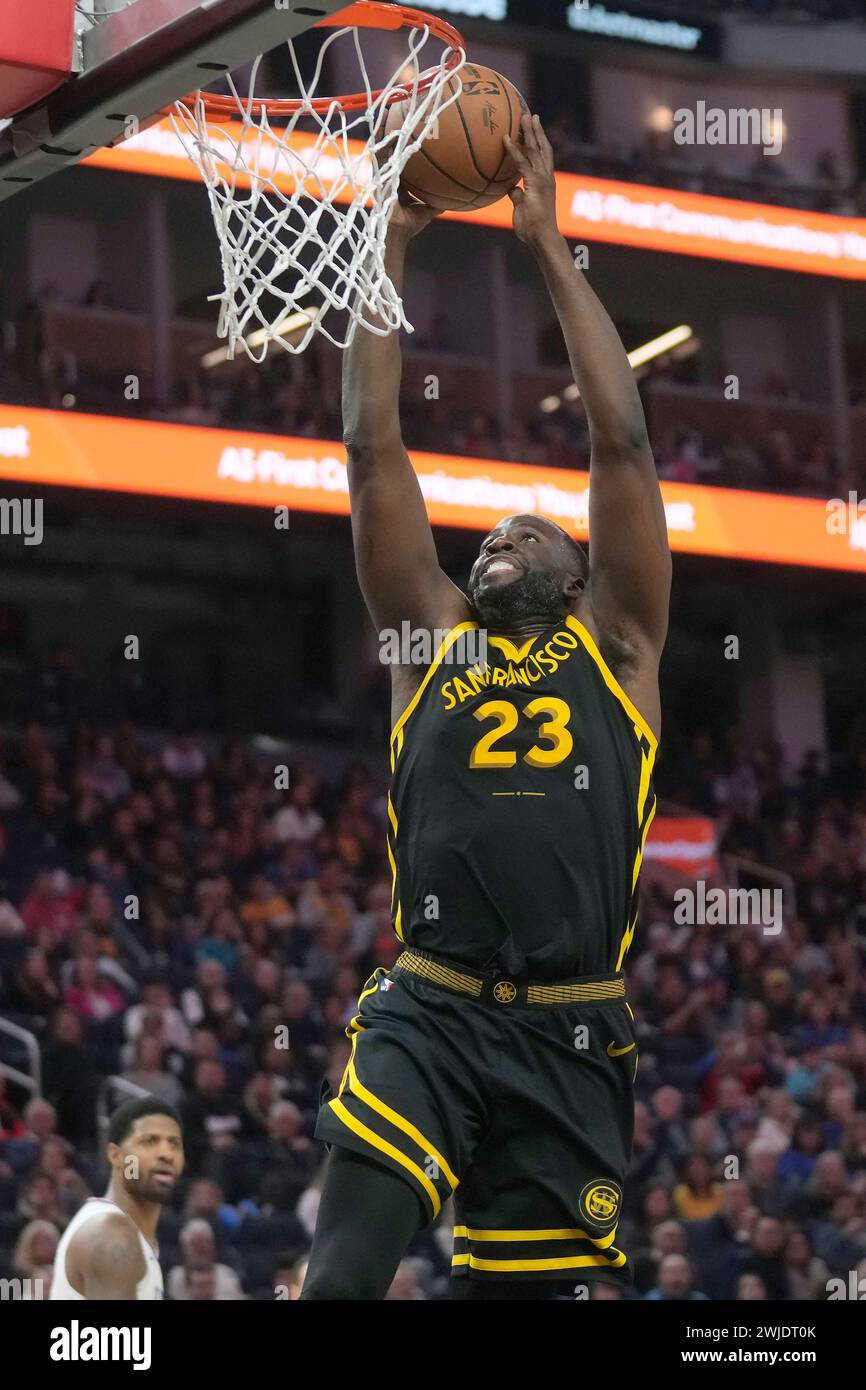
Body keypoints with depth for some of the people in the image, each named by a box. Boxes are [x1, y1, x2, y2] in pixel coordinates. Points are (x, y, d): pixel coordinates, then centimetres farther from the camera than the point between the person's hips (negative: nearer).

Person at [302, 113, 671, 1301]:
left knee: (515, 1286, 4)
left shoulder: (616, 645, 13)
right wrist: (391, 243, 10)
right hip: (427, 1016, 0)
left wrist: (548, 243, 7)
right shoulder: (432, 638, 15)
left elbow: (623, 441, 5)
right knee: (346, 1271, -21)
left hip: (571, 1037, 0)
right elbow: (372, 446, 12)